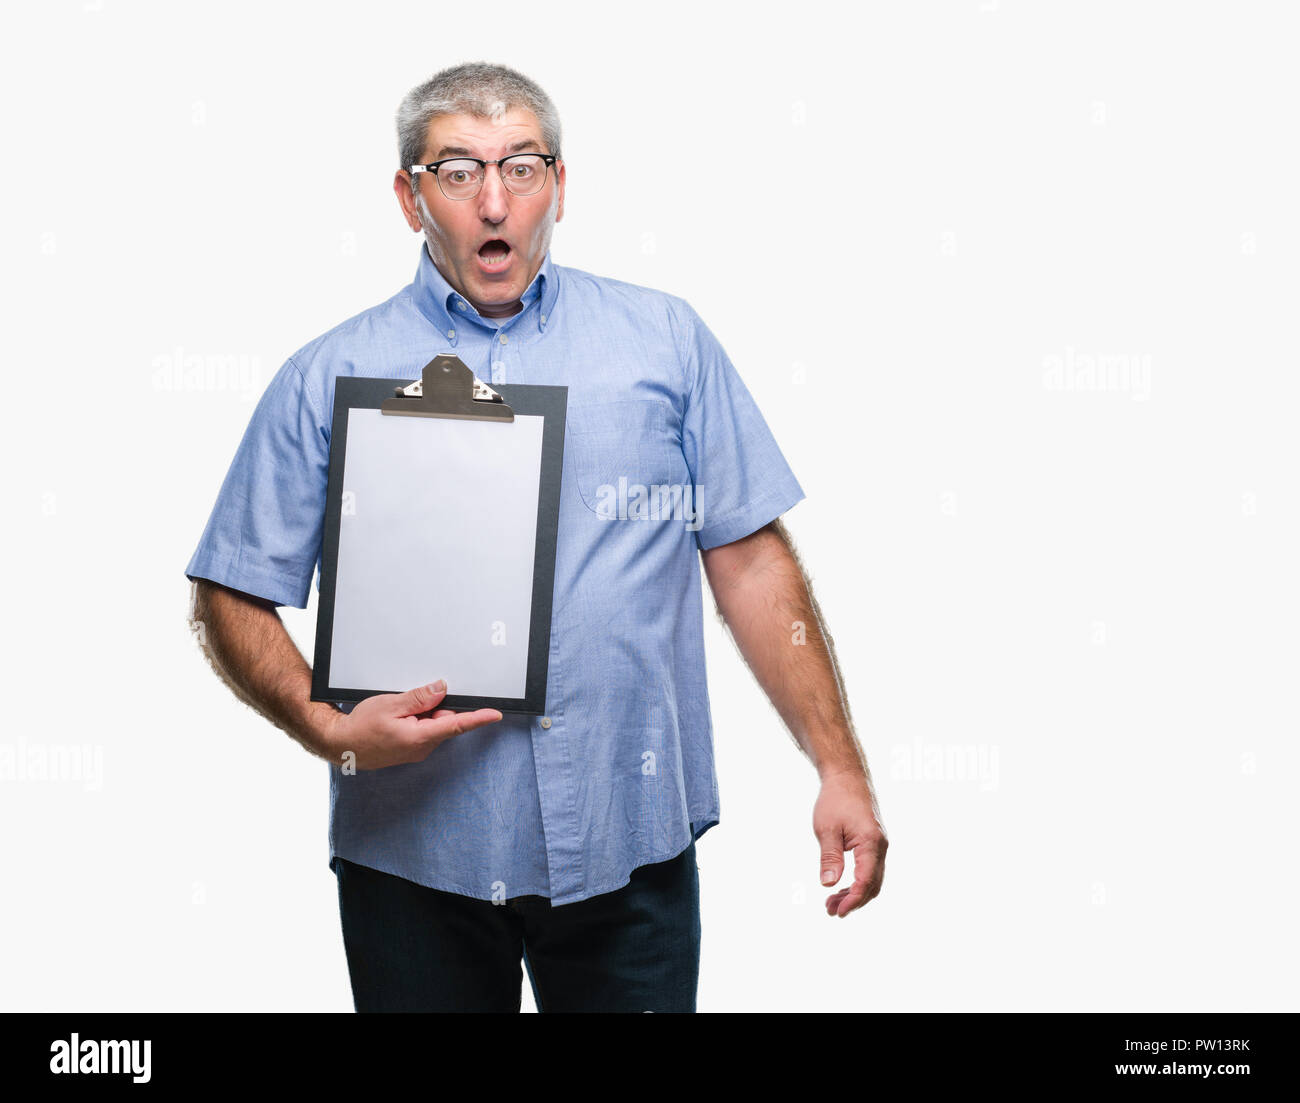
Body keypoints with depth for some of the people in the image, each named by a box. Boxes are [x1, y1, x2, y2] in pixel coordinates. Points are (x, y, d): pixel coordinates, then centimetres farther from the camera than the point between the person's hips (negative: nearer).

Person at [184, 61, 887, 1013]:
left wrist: (841, 767, -1)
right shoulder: (329, 378, 3)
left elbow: (751, 558, 4)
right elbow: (233, 597, 3)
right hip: (415, 859, 0)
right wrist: (329, 728, -14)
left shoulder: (665, 340, 5)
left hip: (631, 847, 1)